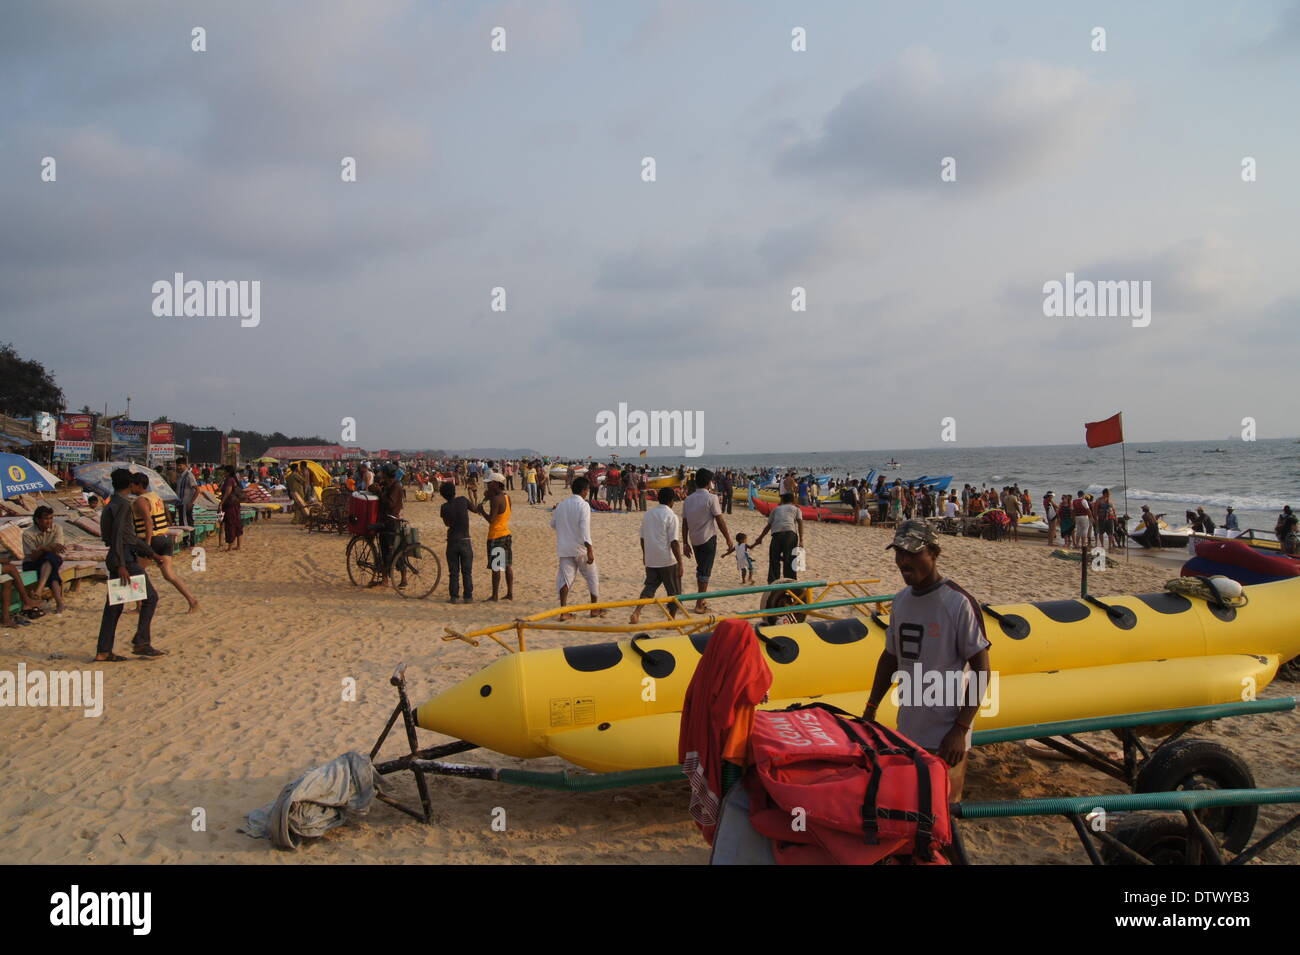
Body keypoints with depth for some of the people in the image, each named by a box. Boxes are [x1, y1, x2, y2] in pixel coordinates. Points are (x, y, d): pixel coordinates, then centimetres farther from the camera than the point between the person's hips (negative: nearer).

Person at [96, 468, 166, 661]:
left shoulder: (112, 504, 18)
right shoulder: (123, 504, -11)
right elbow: (117, 535, -19)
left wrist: (149, 552, 32)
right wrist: (121, 565, -22)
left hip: (119, 559, 9)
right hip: (125, 559, -9)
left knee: (114, 605, 9)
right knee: (150, 597, -2)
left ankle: (103, 652, 10)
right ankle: (141, 643, -3)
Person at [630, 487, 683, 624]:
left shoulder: (648, 514, 7)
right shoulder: (671, 516, -13)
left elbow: (642, 538, 14)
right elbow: (674, 542, -17)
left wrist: (644, 555, 27)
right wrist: (680, 563, -13)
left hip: (650, 560, 6)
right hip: (668, 561, -5)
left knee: (649, 587, 12)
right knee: (674, 591, 9)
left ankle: (636, 612, -9)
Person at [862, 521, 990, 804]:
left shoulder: (959, 603, -13)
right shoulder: (900, 600, 6)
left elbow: (980, 669, -12)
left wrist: (961, 729, -16)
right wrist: (870, 709, 13)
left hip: (945, 737, -6)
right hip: (906, 729, 6)